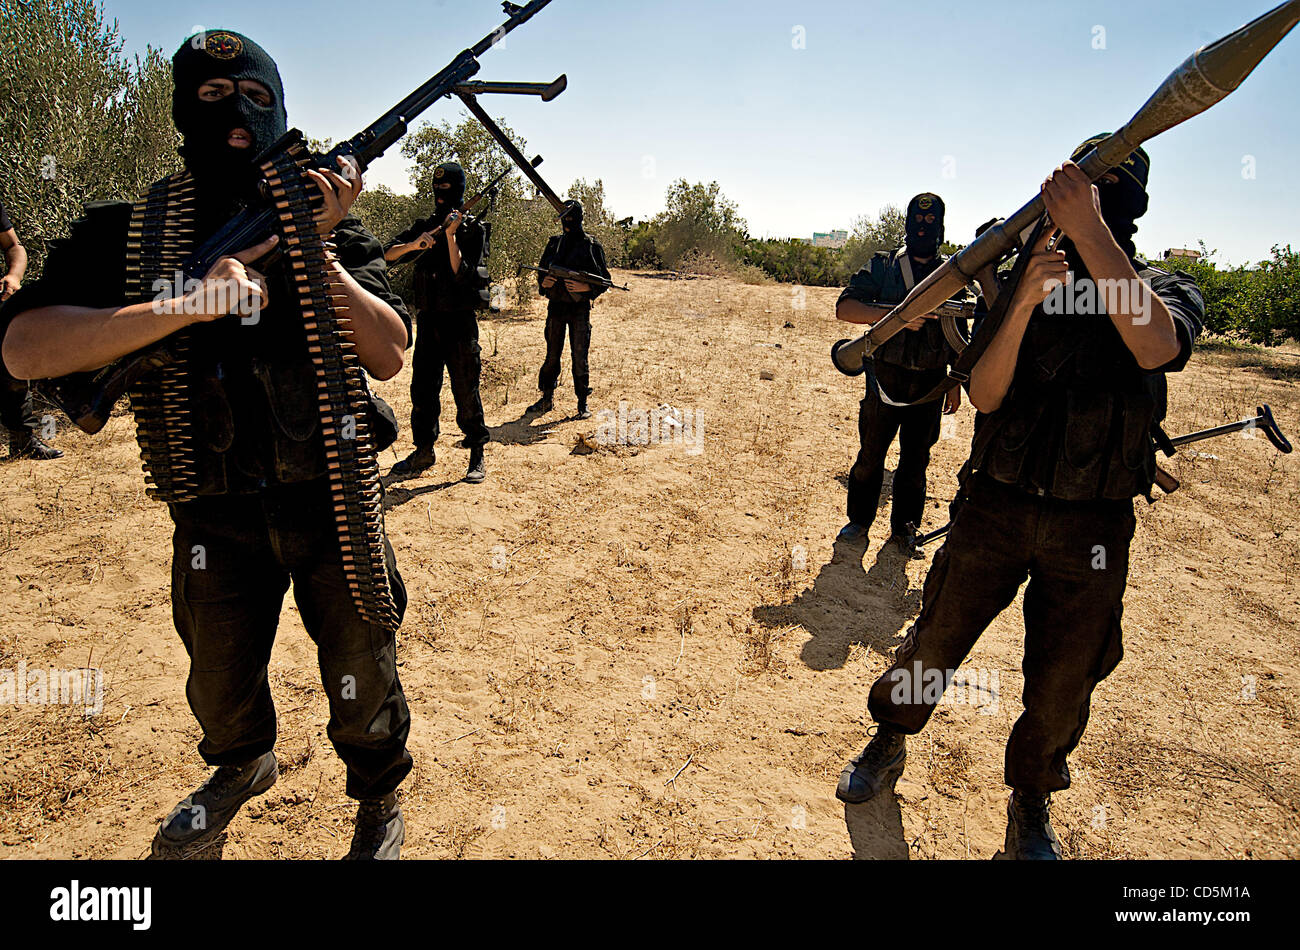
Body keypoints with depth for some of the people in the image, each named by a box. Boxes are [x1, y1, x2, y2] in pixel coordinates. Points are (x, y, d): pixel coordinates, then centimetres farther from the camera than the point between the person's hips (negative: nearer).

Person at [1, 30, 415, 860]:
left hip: (332, 500, -1)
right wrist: (186, 304, -27)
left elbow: (388, 356, -13)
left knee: (361, 674, 9)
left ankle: (381, 805, 36)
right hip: (217, 514, 2)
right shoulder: (130, 231, -2)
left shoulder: (332, 232, -2)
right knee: (221, 678, 21)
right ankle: (244, 767, 53)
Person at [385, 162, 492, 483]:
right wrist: (414, 244, -11)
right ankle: (424, 451, 21)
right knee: (422, 387, 8)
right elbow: (388, 253, 6)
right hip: (428, 320, 5)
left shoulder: (473, 230, -1)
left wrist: (450, 236, -17)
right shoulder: (425, 225, 13)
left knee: (466, 390, -2)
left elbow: (462, 274, -12)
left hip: (460, 320, -5)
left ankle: (477, 456, 8)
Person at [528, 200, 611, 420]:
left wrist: (586, 288, -18)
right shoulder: (554, 243, 11)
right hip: (555, 306, 4)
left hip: (579, 308, -4)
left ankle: (583, 404, 8)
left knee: (580, 358, -1)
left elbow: (604, 280, -1)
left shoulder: (592, 245, -2)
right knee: (552, 356, 10)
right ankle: (547, 399, 22)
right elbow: (541, 271, 18)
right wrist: (543, 282, -4)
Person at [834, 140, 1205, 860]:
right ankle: (889, 745, 35)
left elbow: (1155, 345, -26)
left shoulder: (1166, 289, 0)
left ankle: (1032, 804, 35)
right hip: (995, 508, 0)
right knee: (935, 642, 9)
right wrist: (1023, 300, -24)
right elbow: (984, 396, -10)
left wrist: (1088, 230, -31)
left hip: (1091, 529, 0)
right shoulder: (1018, 289, 2)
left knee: (1062, 685, 10)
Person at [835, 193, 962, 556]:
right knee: (870, 454, 6)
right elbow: (845, 308, -10)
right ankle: (859, 521, 22)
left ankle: (904, 529, 23)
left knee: (916, 460, 9)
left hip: (930, 385, 2)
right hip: (886, 377, -2)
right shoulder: (883, 265, 2)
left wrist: (956, 383, 9)